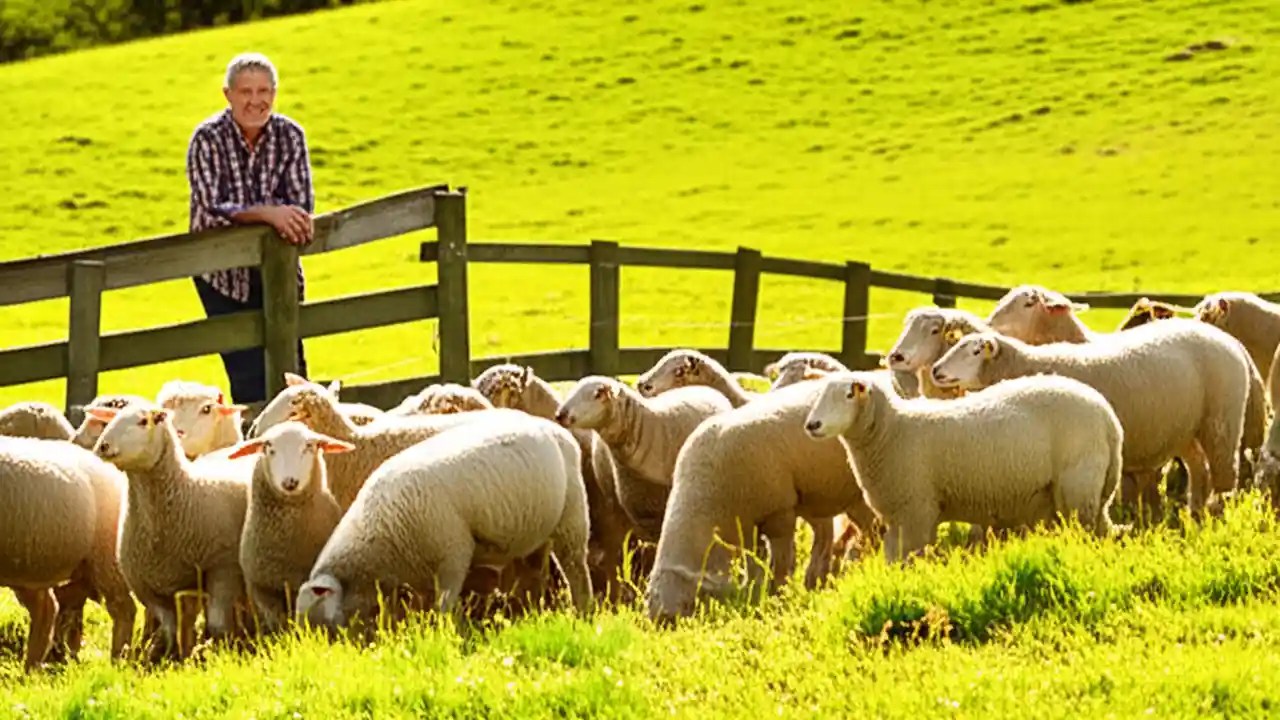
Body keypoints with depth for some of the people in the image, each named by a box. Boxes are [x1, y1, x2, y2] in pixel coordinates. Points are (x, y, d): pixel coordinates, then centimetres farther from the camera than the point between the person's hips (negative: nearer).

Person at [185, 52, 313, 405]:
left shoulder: (290, 135, -5)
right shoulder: (208, 138, -15)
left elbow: (302, 205, -7)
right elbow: (211, 210, -24)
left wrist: (289, 218, -30)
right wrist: (267, 213, -37)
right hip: (223, 272, -3)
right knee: (250, 377, -11)